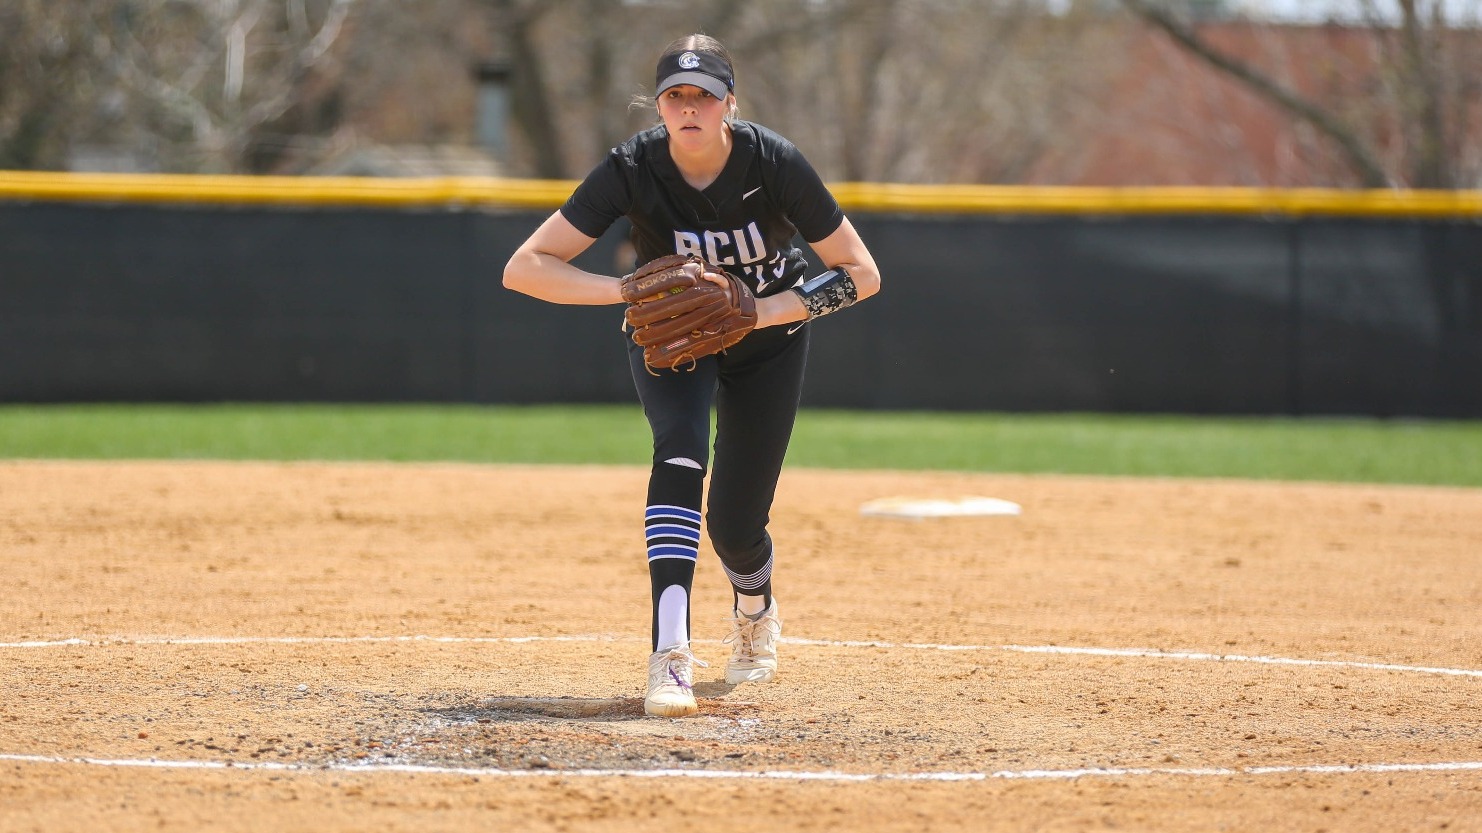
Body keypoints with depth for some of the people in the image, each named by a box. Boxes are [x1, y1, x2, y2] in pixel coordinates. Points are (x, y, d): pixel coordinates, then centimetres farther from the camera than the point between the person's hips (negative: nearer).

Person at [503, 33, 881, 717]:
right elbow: (523, 268, -30)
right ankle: (669, 652, -40)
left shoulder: (774, 164, -27)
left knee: (735, 527, -3)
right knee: (681, 451, -32)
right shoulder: (633, 169, -27)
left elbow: (861, 274, -20)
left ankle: (753, 609, 36)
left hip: (767, 341, 0)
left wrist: (773, 310, -33)